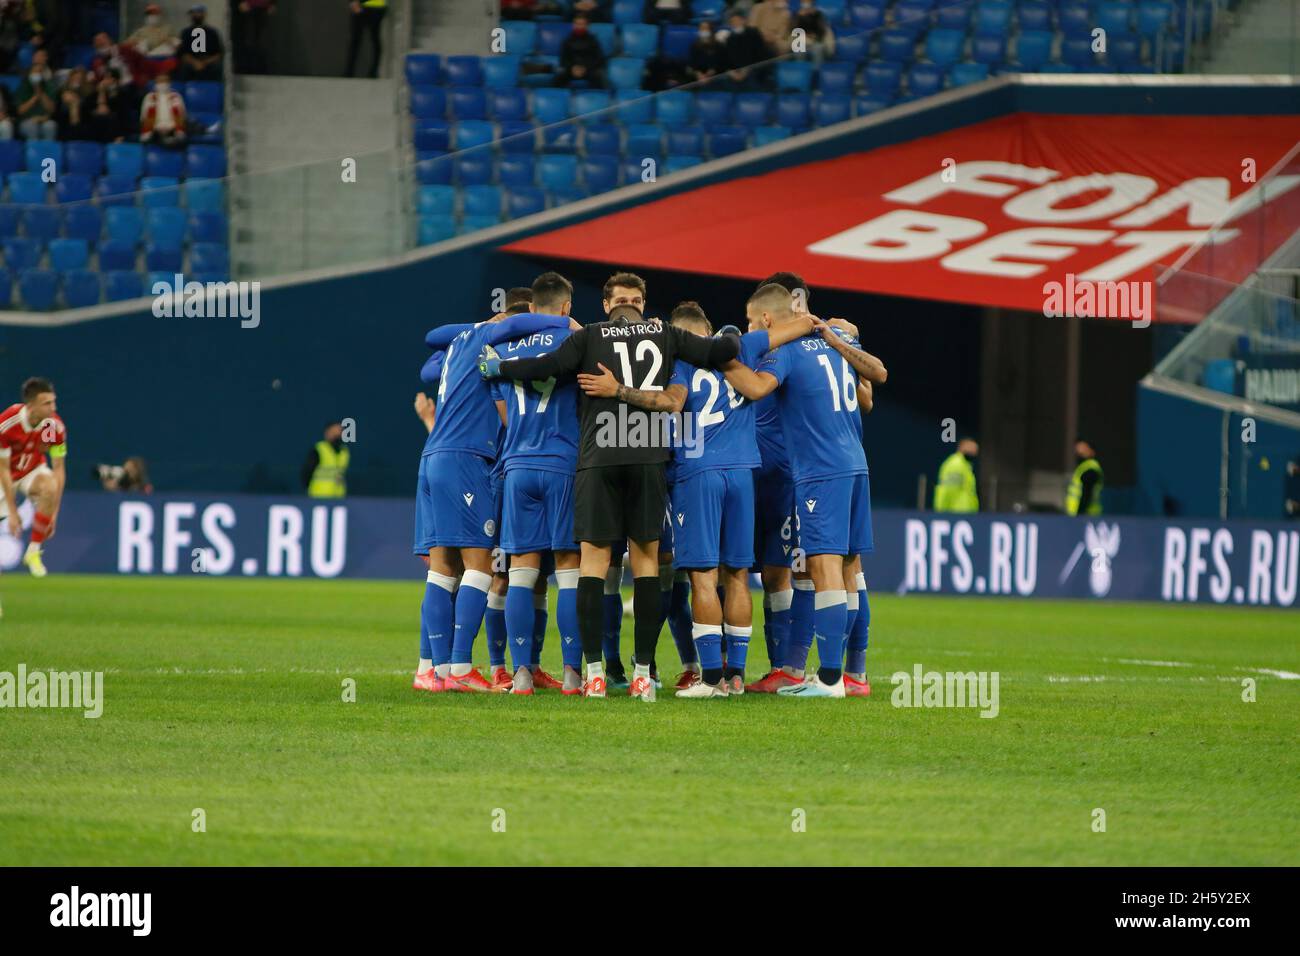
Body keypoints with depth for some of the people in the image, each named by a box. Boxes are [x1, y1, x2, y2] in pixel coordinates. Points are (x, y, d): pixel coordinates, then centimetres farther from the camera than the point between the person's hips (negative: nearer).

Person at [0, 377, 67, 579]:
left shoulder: (55, 426, -23)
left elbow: (59, 469, -14)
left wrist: (54, 512, -17)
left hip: (33, 470, 1)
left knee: (50, 488, -32)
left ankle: (33, 552, -18)